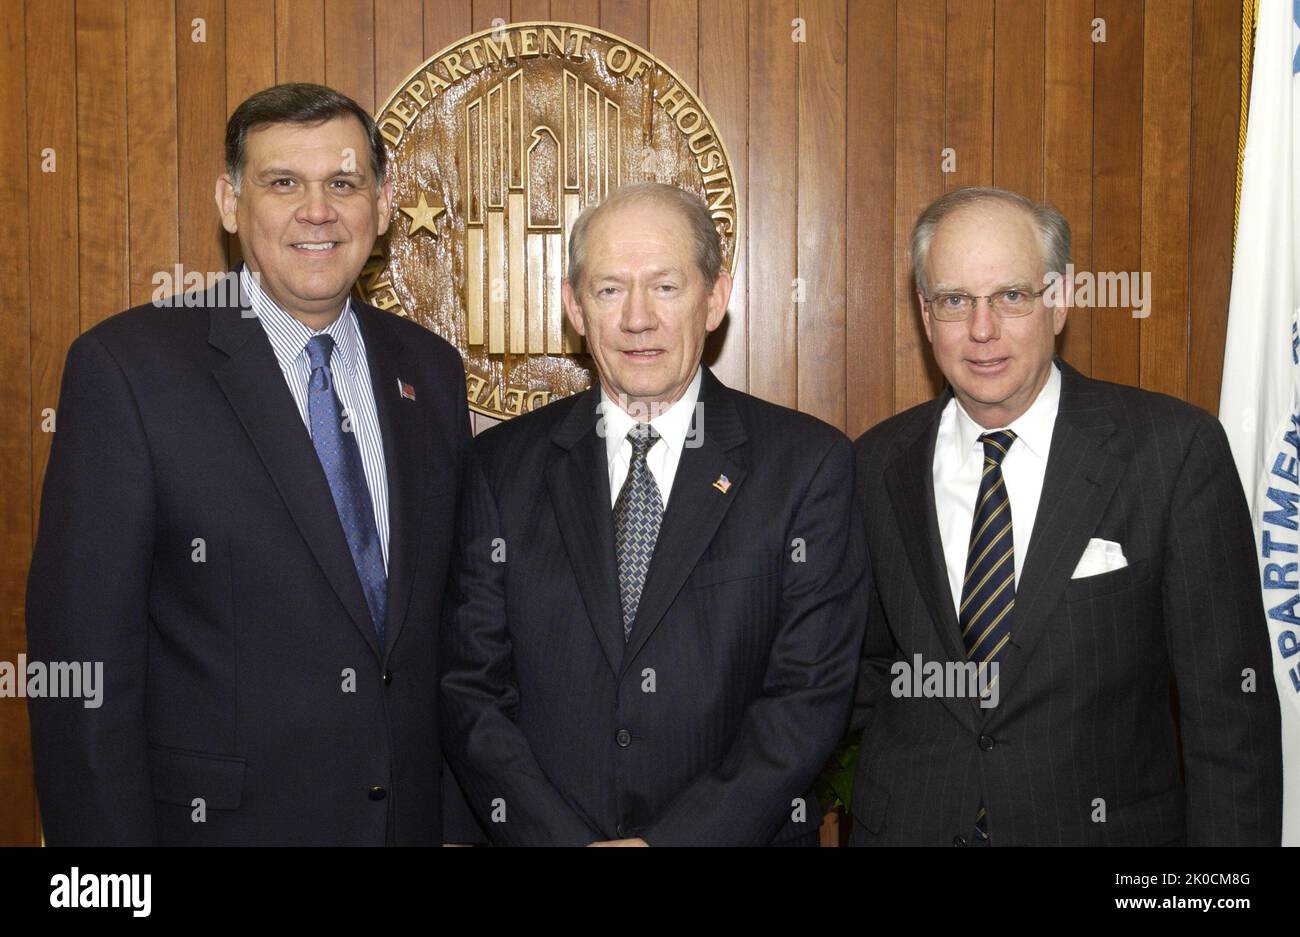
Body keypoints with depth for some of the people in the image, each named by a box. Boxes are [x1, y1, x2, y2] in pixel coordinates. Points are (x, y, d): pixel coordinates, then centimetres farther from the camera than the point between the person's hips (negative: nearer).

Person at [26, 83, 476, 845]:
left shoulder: (431, 368, 3)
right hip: (219, 814, -4)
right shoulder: (127, 367, -12)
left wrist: (462, 817, 4)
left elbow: (452, 611, 7)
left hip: (415, 813, 4)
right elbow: (84, 655, -13)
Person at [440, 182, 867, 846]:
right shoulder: (502, 465, -2)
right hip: (540, 830, 1)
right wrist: (561, 836, -16)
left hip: (741, 834, -1)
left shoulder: (810, 463, -7)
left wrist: (668, 840, -19)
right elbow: (469, 690, -4)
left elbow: (811, 695, -12)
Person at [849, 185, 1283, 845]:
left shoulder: (1176, 449, -12)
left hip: (1108, 824, -2)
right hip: (908, 825, 2)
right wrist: (897, 777, -6)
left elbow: (1229, 710, -11)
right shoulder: (877, 463, -2)